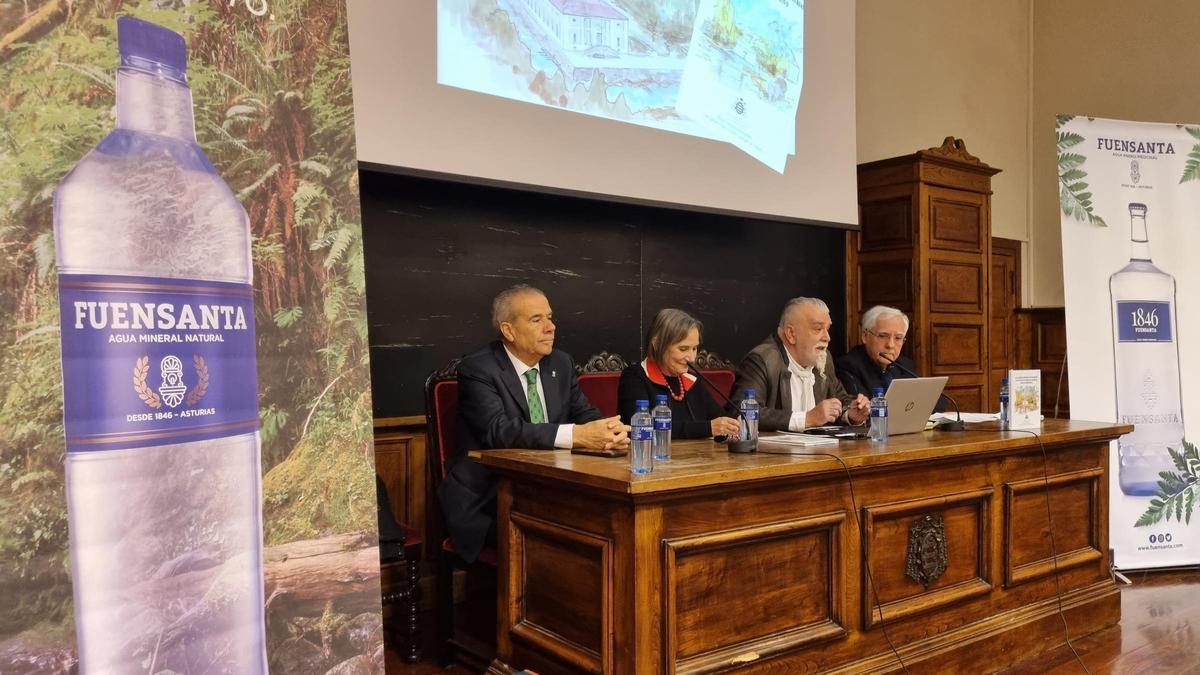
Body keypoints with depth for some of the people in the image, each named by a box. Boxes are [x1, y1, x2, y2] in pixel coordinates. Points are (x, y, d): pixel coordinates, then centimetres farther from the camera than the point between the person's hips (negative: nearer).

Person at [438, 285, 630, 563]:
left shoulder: (561, 363, 10)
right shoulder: (476, 370, -11)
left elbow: (586, 414, 7)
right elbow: (500, 430, -25)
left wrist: (612, 431, -19)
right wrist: (576, 435, -36)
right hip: (486, 503, -5)